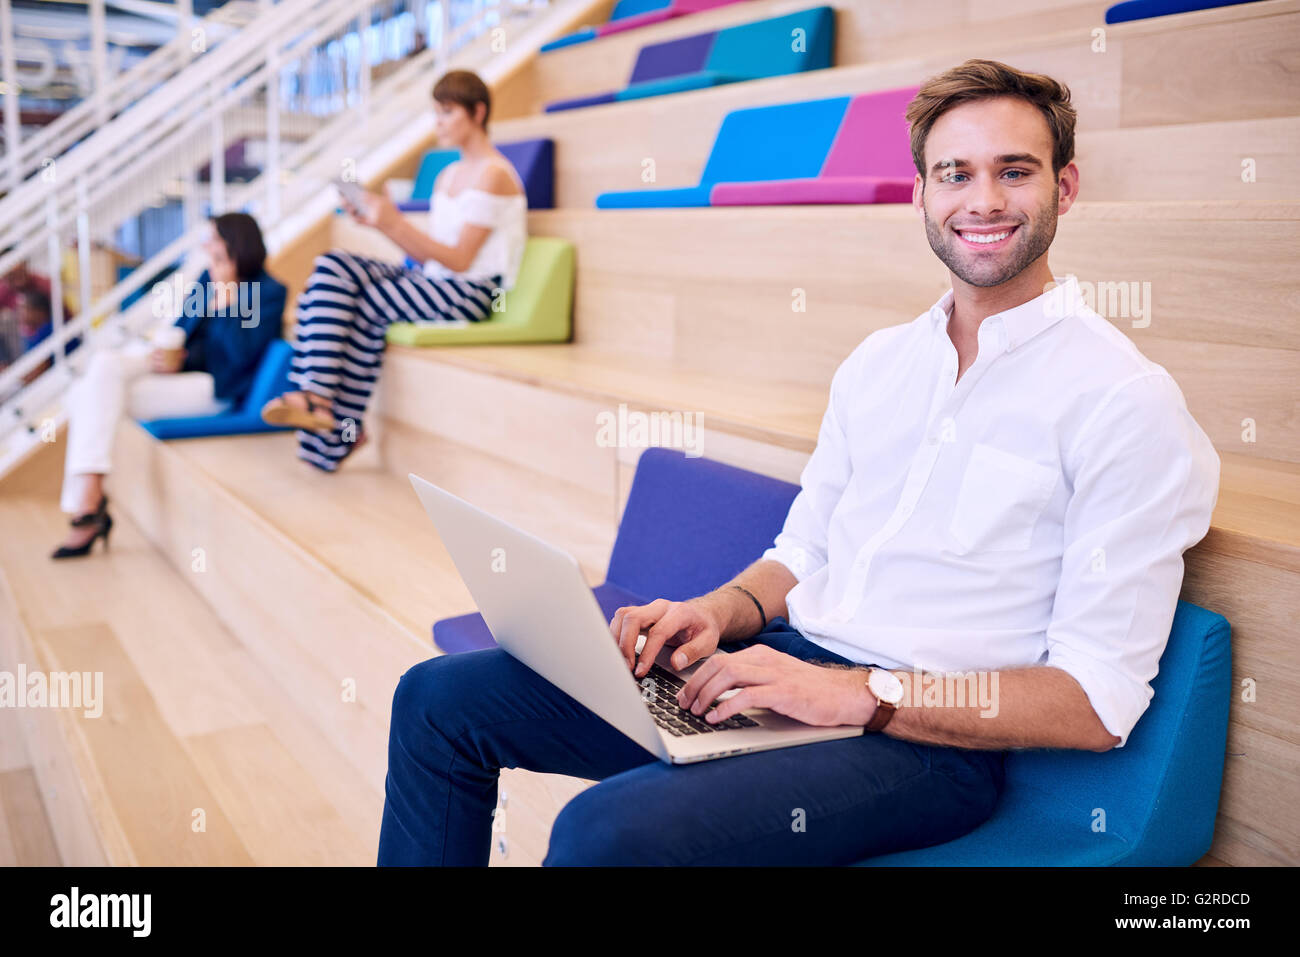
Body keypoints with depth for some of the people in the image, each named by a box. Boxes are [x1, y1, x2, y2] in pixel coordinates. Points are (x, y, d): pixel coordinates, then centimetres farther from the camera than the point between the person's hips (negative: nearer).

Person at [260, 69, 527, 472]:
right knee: (334, 266, -9)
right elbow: (429, 255, 13)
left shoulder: (493, 174, -7)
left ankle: (342, 430, -13)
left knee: (368, 304, -23)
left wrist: (396, 225, -19)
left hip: (472, 292, -8)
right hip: (434, 281, 8)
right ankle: (313, 397, -17)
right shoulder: (447, 176, 20)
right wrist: (379, 222, 0)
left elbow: (460, 259, -14)